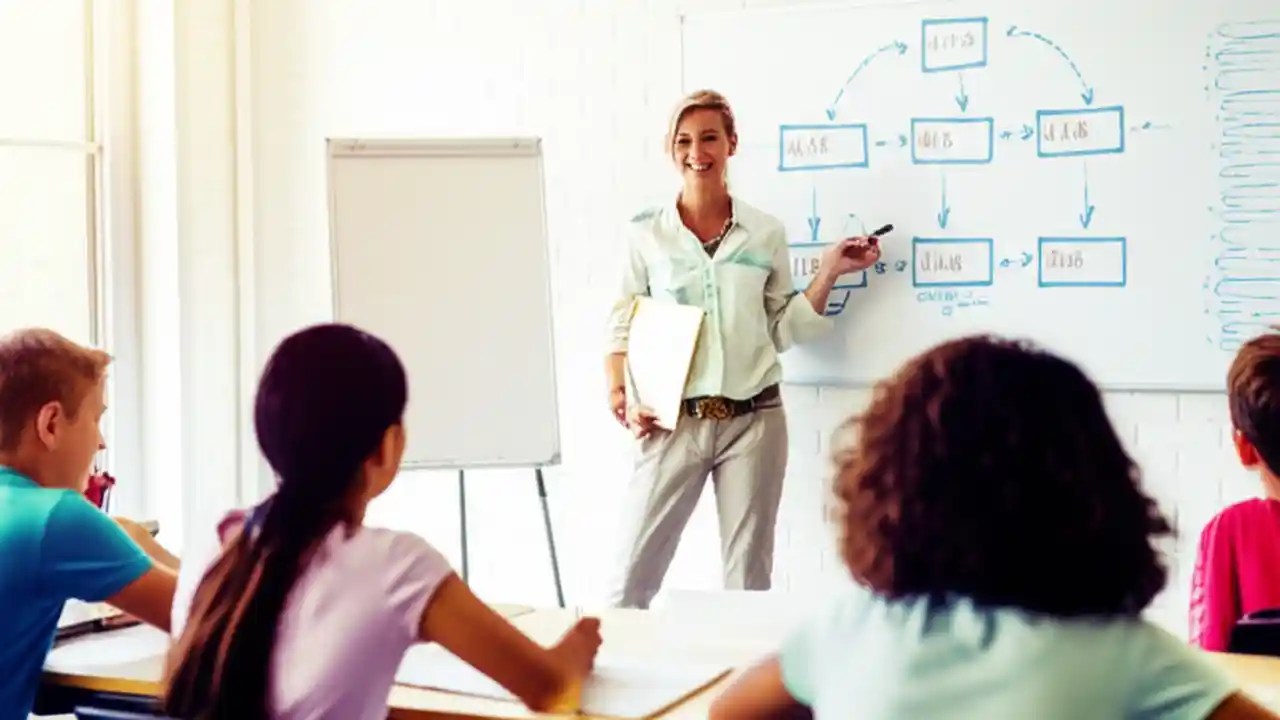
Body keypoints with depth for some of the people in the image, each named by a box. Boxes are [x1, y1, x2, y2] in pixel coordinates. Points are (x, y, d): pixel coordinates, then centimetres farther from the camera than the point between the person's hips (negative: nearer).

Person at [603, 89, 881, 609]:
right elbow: (622, 326, 5)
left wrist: (829, 273, 0)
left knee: (749, 574, 9)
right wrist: (621, 399, -9)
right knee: (633, 572, 2)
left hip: (754, 421, 1)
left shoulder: (766, 233, 4)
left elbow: (783, 331, 9)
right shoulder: (647, 233, 1)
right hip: (675, 423, -1)